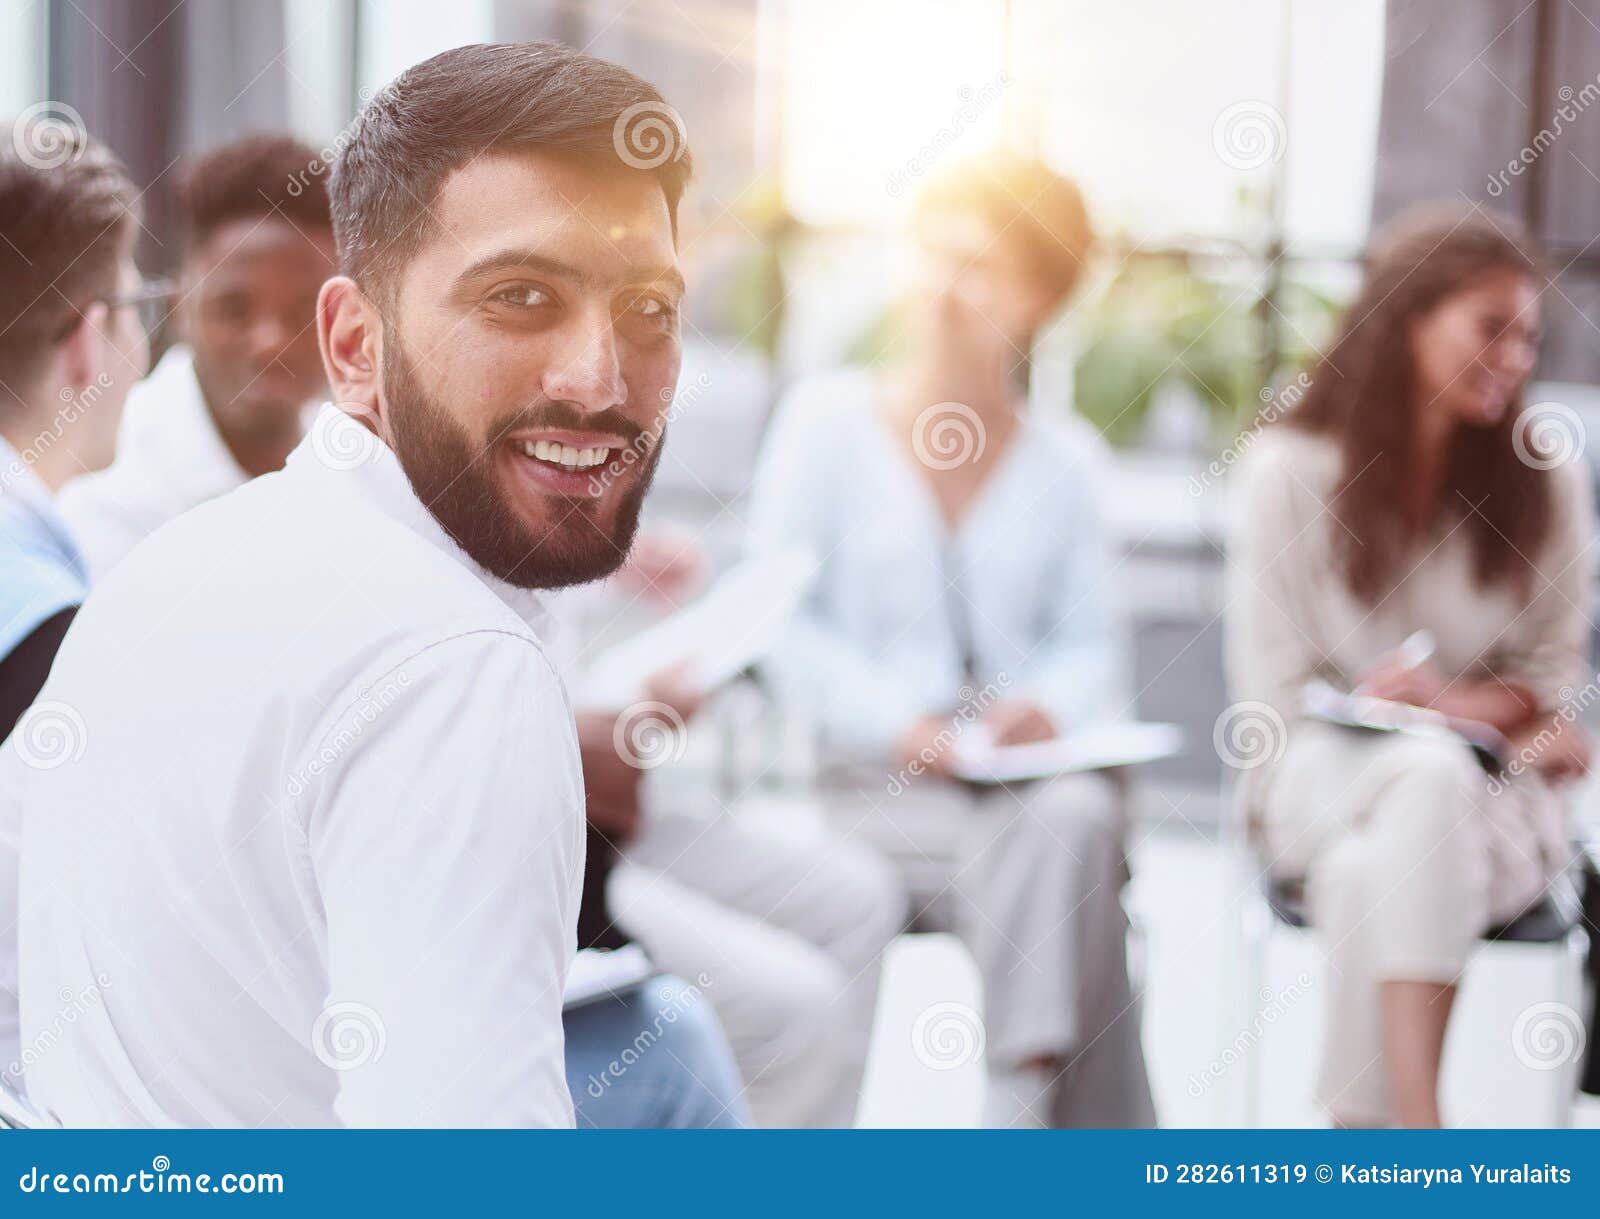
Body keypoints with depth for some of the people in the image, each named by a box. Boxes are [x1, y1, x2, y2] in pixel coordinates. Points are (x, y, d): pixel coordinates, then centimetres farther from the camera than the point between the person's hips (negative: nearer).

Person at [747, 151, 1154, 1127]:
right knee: (1060, 840, -31)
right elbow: (777, 620, -1)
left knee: (1077, 819, -34)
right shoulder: (829, 420, 4)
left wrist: (1052, 706, -13)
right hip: (874, 781, -2)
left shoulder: (1058, 460, 14)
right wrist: (895, 722, -15)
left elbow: (1089, 643, 11)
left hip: (1028, 774, 3)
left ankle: (1030, 1103, -30)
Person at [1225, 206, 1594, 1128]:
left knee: (1373, 870, -35)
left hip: (1489, 783, 1)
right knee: (1423, 772, -36)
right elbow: (1274, 688, -2)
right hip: (1327, 773, -1)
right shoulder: (1292, 468, -2)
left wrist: (1462, 702, -16)